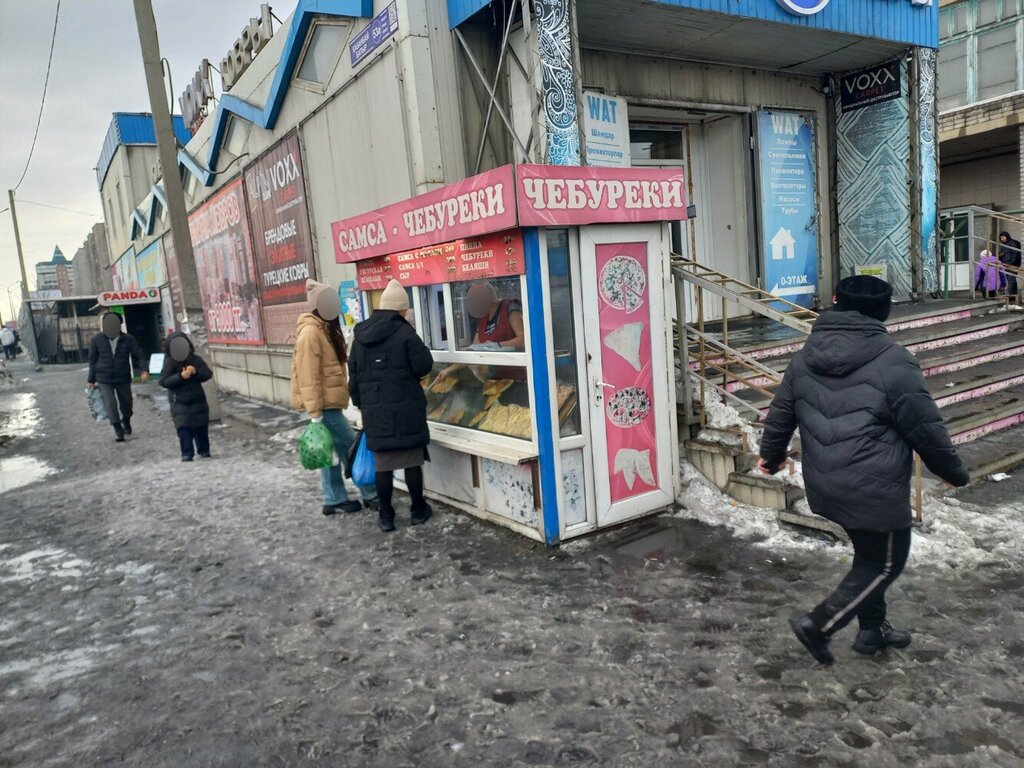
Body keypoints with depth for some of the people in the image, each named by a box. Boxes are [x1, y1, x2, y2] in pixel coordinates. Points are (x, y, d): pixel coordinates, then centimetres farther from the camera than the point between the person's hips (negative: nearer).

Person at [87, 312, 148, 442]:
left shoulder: (128, 339, -5)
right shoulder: (97, 340, -4)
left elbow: (138, 355, -5)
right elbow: (92, 360, 3)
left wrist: (143, 370, -22)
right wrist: (91, 380, 5)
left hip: (123, 379, 1)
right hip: (104, 379, -1)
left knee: (127, 404, 11)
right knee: (110, 403, -13)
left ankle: (126, 421, 42)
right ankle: (118, 430, -2)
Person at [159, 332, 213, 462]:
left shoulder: (195, 359, 2)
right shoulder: (169, 362, -5)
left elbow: (208, 374, 0)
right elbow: (163, 381, -12)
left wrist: (196, 372, -19)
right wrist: (181, 376, -24)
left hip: (197, 399, 2)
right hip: (179, 401, -2)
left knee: (201, 426, 7)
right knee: (183, 428, -10)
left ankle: (204, 450, 22)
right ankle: (187, 454, -8)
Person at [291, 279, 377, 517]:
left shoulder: (325, 329, 13)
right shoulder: (311, 332, -19)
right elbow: (309, 376, -22)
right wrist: (315, 412, -22)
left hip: (328, 402, 10)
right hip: (324, 404, -10)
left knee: (330, 450, 13)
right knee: (351, 448, -1)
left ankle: (335, 500, 21)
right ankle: (371, 494, 9)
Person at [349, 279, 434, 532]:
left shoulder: (361, 335, 8)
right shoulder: (405, 333, -11)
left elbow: (354, 374, 12)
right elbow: (423, 366, -12)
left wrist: (361, 403, 20)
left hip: (374, 412, 4)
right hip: (406, 410, -4)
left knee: (383, 465, 9)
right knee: (412, 462, 8)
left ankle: (386, 516, 16)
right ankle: (419, 510, 20)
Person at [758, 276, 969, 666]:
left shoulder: (805, 358, 1)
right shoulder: (893, 362, -16)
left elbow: (780, 413, 9)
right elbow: (927, 429, -10)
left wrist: (772, 454, 26)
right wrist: (953, 472, 7)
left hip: (825, 485, 7)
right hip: (874, 490, -7)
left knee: (869, 555, 25)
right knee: (885, 563, 12)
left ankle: (873, 629, 38)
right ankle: (818, 624, 9)